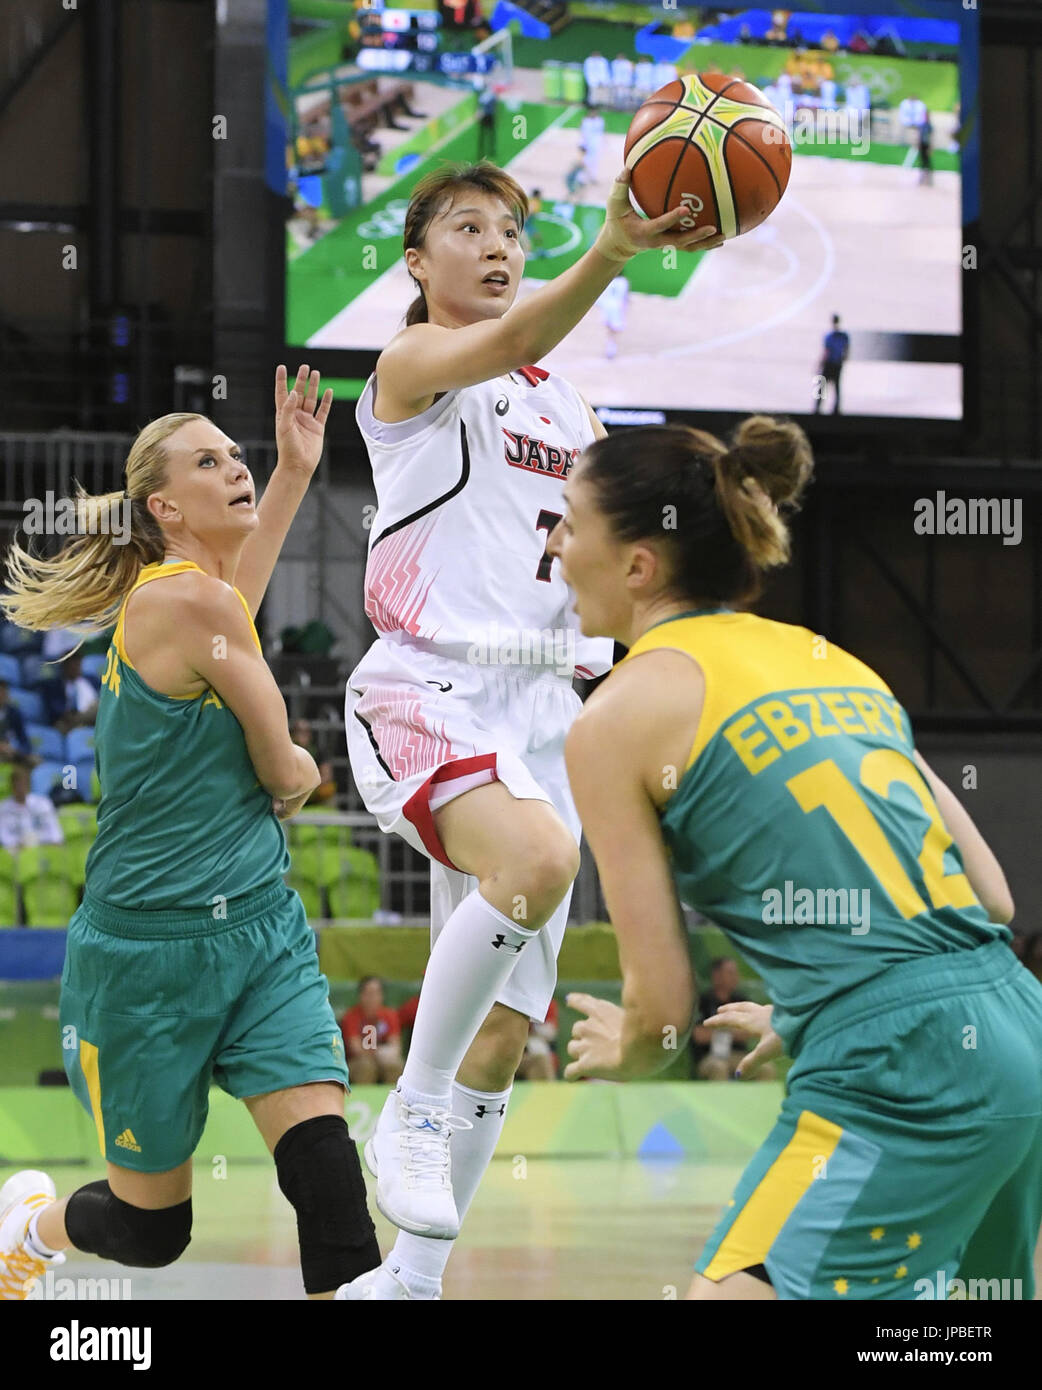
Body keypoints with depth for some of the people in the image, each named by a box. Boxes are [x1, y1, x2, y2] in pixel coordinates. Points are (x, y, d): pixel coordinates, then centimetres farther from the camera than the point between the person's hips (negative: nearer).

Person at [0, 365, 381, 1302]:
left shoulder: (182, 593, 8)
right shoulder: (185, 597, -18)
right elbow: (286, 773, -12)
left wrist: (294, 472, 36)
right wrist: (301, 772, 12)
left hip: (260, 927, 8)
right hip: (152, 949, -8)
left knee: (327, 1171, -14)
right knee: (151, 1232, 11)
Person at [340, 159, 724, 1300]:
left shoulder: (568, 408, 21)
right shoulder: (411, 366, -1)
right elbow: (506, 343, -25)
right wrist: (610, 250, -42)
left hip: (539, 710, 7)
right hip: (425, 691, -7)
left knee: (506, 1028, 5)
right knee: (538, 859, -37)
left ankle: (411, 1278, 17)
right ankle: (411, 1115, -21)